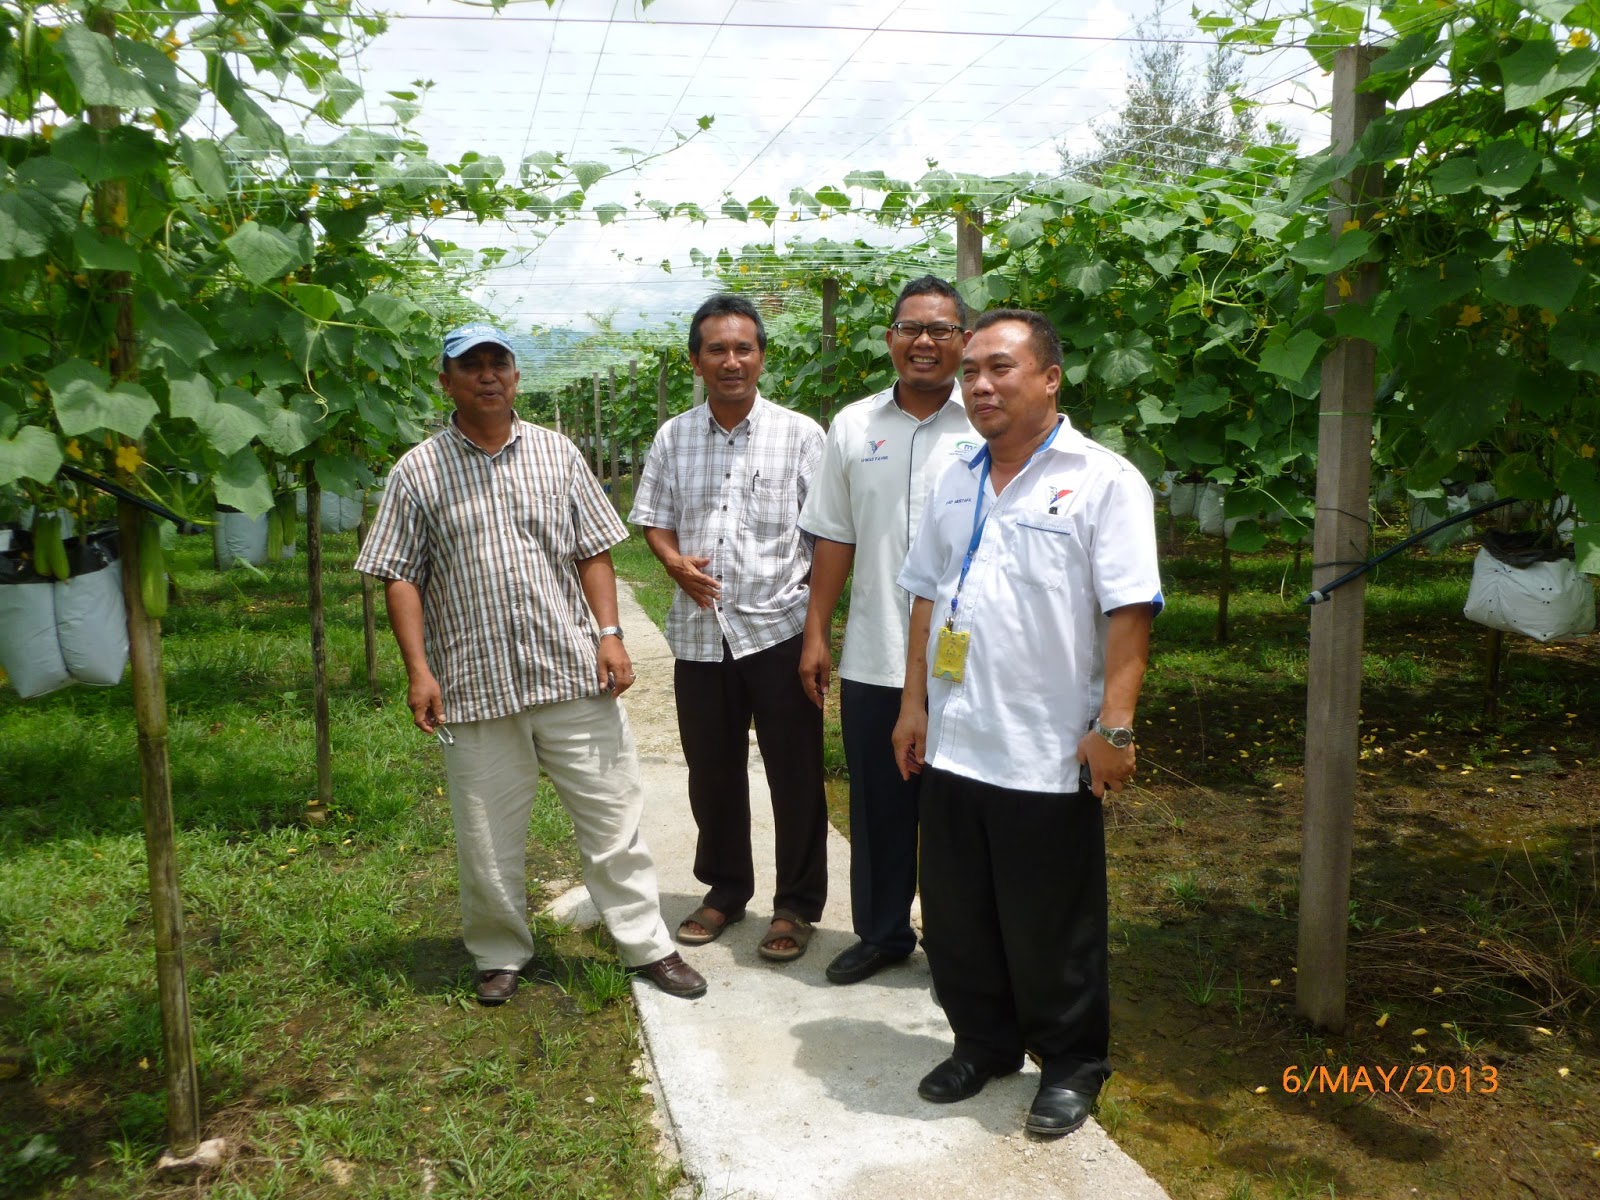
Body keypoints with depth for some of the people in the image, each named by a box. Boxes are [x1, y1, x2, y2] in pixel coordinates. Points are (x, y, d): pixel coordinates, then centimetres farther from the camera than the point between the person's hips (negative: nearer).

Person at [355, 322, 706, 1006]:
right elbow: (400, 577, 2)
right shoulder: (418, 472, 4)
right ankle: (500, 956, 30)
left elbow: (593, 551, 10)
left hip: (573, 671, 1)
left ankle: (647, 944, 19)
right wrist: (419, 669, -6)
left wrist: (609, 634, -1)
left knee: (612, 815, 6)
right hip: (474, 685, -1)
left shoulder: (556, 454, 10)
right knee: (487, 838, 9)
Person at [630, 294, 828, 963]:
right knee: (712, 773, 15)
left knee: (795, 775, 5)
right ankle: (725, 889, 35)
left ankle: (797, 905, 21)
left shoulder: (799, 435, -3)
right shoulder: (673, 438, 7)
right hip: (699, 631, 4)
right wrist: (676, 561, -8)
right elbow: (653, 519, 14)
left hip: (779, 628, -3)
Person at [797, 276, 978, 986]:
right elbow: (833, 538, 10)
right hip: (872, 659, 3)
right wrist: (816, 634, 7)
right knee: (878, 805, 14)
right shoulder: (853, 426, 8)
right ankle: (881, 932, 33)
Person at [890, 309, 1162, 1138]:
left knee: (1053, 930, 9)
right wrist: (914, 704, 11)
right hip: (952, 746, 6)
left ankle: (1071, 1065, 30)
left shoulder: (1103, 481, -8)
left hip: (1047, 755, -6)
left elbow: (1129, 614, -13)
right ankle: (983, 1042, 37)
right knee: (957, 919, 17)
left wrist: (1114, 726, -18)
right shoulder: (954, 485, 11)